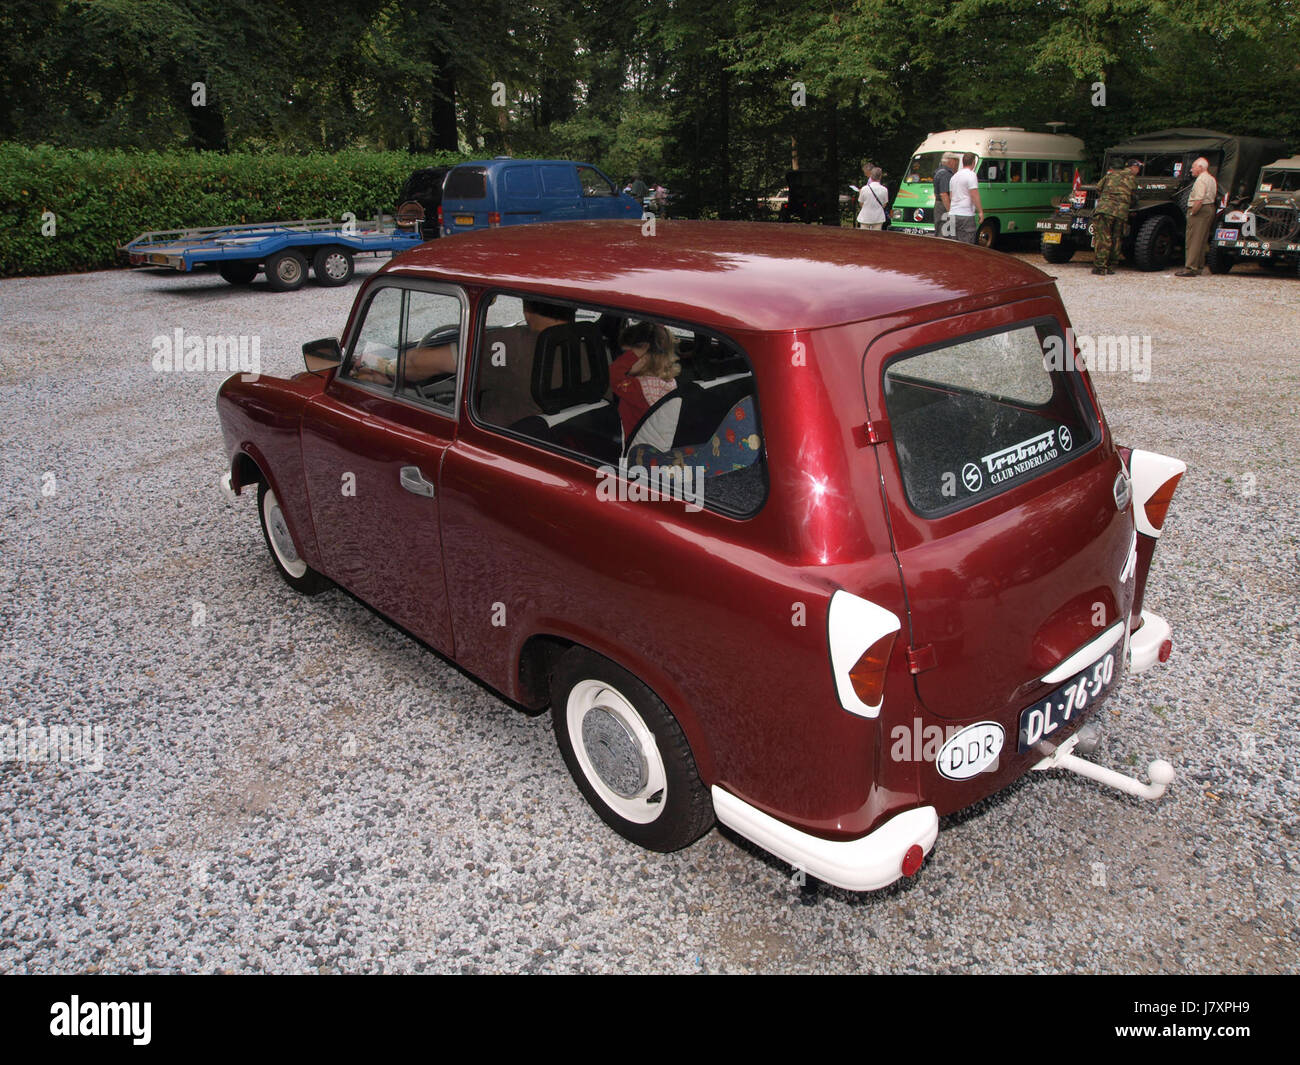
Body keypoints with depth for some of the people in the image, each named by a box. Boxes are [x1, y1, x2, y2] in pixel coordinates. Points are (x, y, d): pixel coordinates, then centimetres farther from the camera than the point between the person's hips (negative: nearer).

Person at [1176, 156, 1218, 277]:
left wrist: (1192, 212, -17)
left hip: (1200, 211, -10)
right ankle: (1199, 267, 16)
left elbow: (1199, 200, -25)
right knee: (1202, 241, 13)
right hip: (1210, 209, 10)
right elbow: (1213, 197, 19)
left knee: (1194, 241, -9)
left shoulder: (1201, 179, -14)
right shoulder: (1211, 179, 18)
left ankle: (1190, 268, -12)